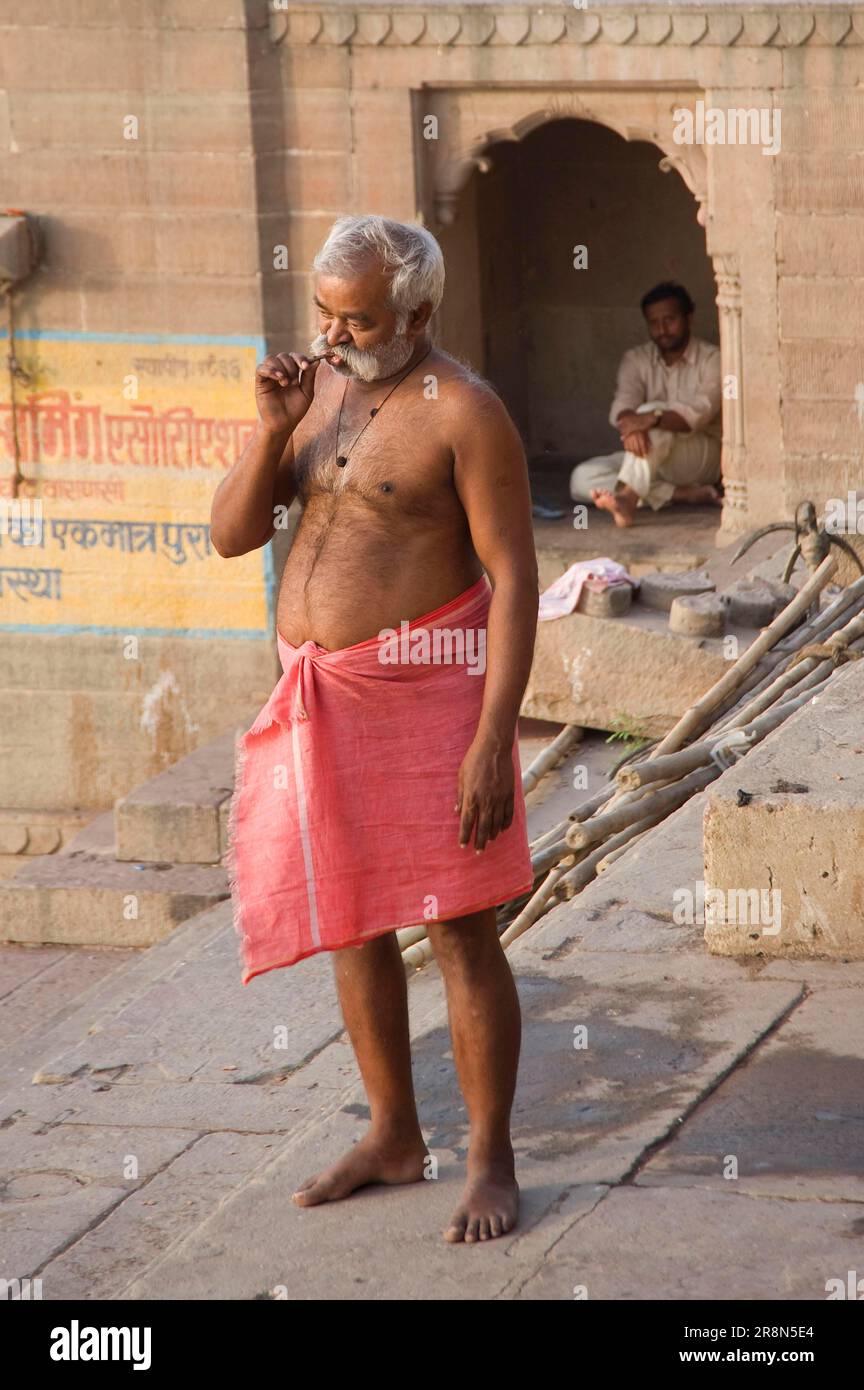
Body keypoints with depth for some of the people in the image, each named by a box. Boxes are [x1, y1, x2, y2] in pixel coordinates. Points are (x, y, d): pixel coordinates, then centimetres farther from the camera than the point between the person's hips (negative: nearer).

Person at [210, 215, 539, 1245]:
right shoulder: (313, 388, 7)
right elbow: (232, 535, 4)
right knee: (351, 922, 14)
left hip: (423, 695, -7)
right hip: (324, 698, 7)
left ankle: (491, 1163, 8)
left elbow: (514, 578, -15)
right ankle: (393, 1138, 29)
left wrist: (492, 742, -20)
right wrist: (272, 428, -13)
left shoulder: (463, 411, -14)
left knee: (458, 928, -3)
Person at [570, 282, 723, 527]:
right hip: (652, 459, 5)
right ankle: (681, 493, -29)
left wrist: (653, 419, -42)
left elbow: (699, 412, -23)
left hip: (704, 455, -5)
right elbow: (622, 405, -12)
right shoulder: (636, 359, 6)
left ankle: (628, 498, -55)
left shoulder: (711, 359, -6)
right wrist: (631, 425, -39)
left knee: (650, 411, -34)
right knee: (582, 479, -21)